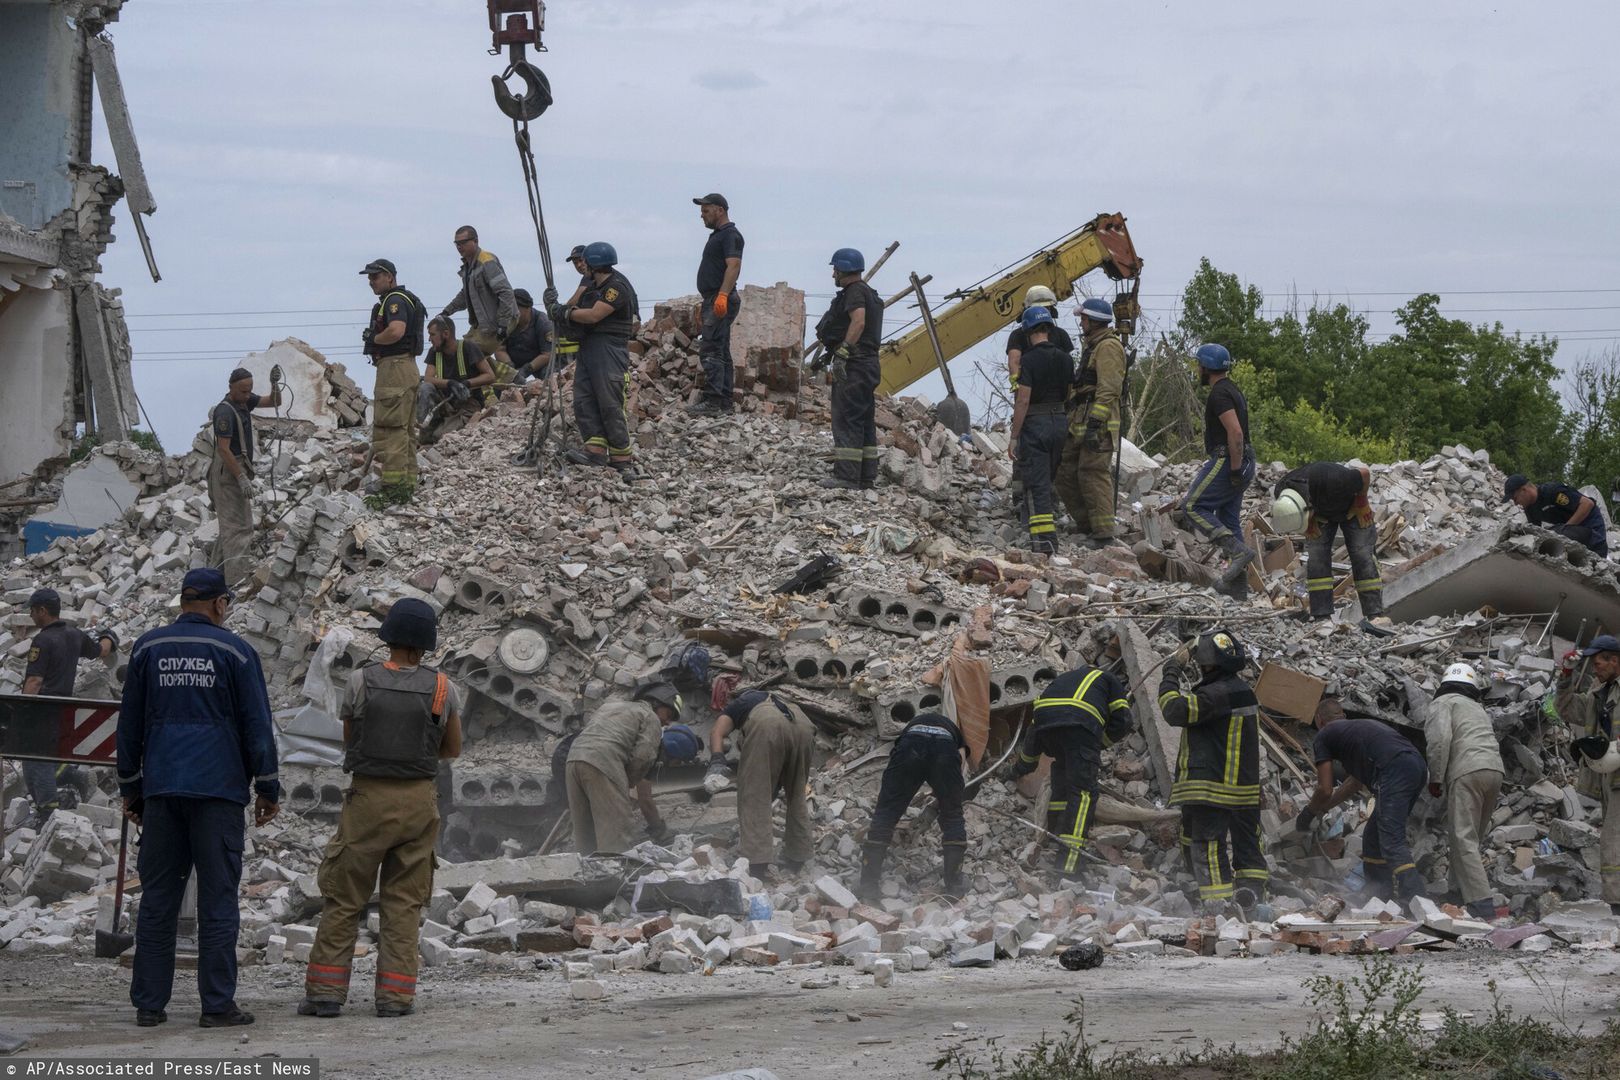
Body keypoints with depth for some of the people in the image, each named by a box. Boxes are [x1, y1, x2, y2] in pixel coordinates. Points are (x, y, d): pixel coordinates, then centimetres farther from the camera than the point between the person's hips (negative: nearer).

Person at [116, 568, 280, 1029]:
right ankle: (218, 1004, -3)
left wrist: (130, 787, 18)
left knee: (157, 898, 6)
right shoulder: (235, 651, -2)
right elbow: (257, 725, -1)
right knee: (217, 899, -1)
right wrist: (268, 788, 7)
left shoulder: (147, 648, 7)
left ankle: (149, 1003, 5)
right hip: (219, 786, -3)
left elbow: (129, 724, 11)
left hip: (161, 788, 3)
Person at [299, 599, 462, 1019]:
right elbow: (452, 749, 13)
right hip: (419, 800, 1)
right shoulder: (442, 689, -2)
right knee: (403, 902, 7)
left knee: (342, 898, 6)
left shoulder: (361, 682, -5)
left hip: (369, 797, -1)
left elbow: (349, 740, 9)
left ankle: (326, 992, 2)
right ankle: (394, 995, 1)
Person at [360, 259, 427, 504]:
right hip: (407, 367, 11)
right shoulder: (399, 299, 22)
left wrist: (372, 339, -11)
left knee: (389, 428, -11)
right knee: (404, 430, 13)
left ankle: (393, 483, -15)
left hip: (395, 367, -11)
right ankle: (408, 482, 16)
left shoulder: (395, 300, -11)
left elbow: (396, 331, -27)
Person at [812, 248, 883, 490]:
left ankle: (846, 476, -14)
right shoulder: (868, 293, 23)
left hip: (853, 364, -11)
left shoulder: (855, 292, -9)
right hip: (869, 363, 11)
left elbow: (858, 321, -25)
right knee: (865, 422, 12)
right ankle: (867, 476, 13)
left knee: (846, 420, -11)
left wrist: (842, 352, -28)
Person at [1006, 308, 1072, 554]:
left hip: (1035, 423, -6)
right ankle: (1049, 534, 21)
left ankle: (1044, 540, -11)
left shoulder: (1030, 360, -14)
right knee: (1048, 481, 18)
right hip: (1060, 422, 6)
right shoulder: (1065, 359, 5)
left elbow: (1024, 400, -16)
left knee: (1036, 485, -4)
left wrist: (1014, 436, -12)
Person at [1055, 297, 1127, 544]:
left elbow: (1108, 389, -20)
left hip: (1097, 425, -11)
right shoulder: (1093, 346, 23)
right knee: (1066, 475, 10)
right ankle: (1087, 525, 15)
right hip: (1080, 426, 11)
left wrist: (1094, 424, -25)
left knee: (1094, 476, -13)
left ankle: (1103, 534, -13)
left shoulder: (1108, 347, -11)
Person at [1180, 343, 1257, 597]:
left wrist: (1235, 470, -24)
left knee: (1192, 506, -6)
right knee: (1228, 520, 12)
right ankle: (1238, 584, 11)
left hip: (1227, 462, -10)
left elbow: (1235, 432, -25)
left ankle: (1238, 551, -17)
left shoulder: (1219, 394, -15)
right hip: (1241, 462, 10)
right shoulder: (1233, 390, 18)